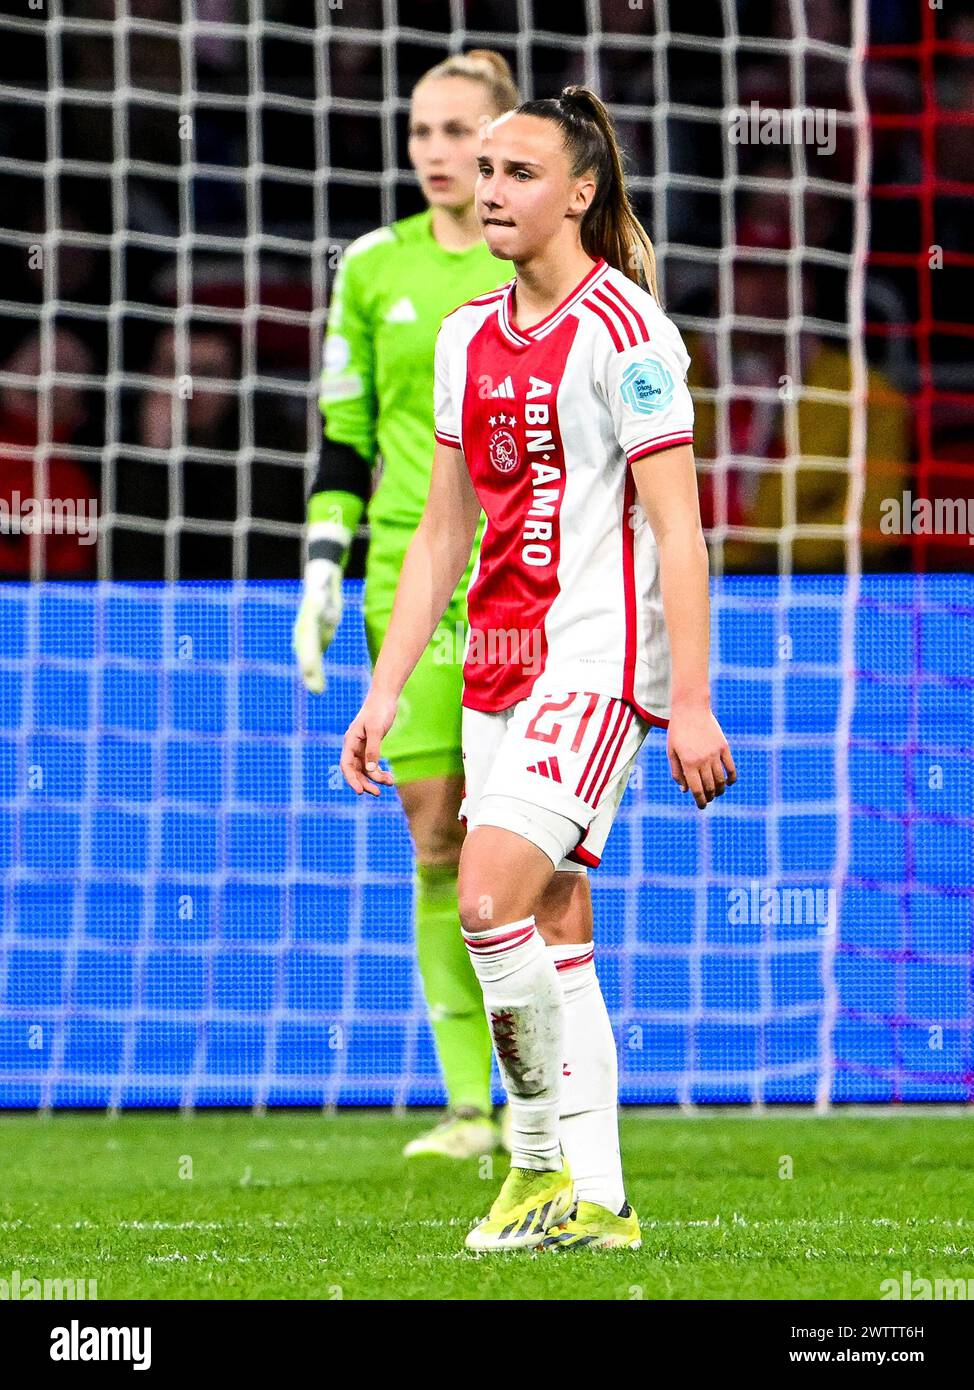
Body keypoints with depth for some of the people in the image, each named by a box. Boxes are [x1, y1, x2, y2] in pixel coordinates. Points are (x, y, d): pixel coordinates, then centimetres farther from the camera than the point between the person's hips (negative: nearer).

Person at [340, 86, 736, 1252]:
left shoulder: (621, 328, -10)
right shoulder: (470, 336, 13)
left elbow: (675, 526, -13)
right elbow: (442, 530, 18)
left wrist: (690, 700, -18)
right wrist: (383, 694, 14)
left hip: (598, 662, -8)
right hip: (501, 664, 8)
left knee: (491, 897, -19)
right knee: (553, 933, 7)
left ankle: (543, 1159, -7)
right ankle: (591, 1201, 11)